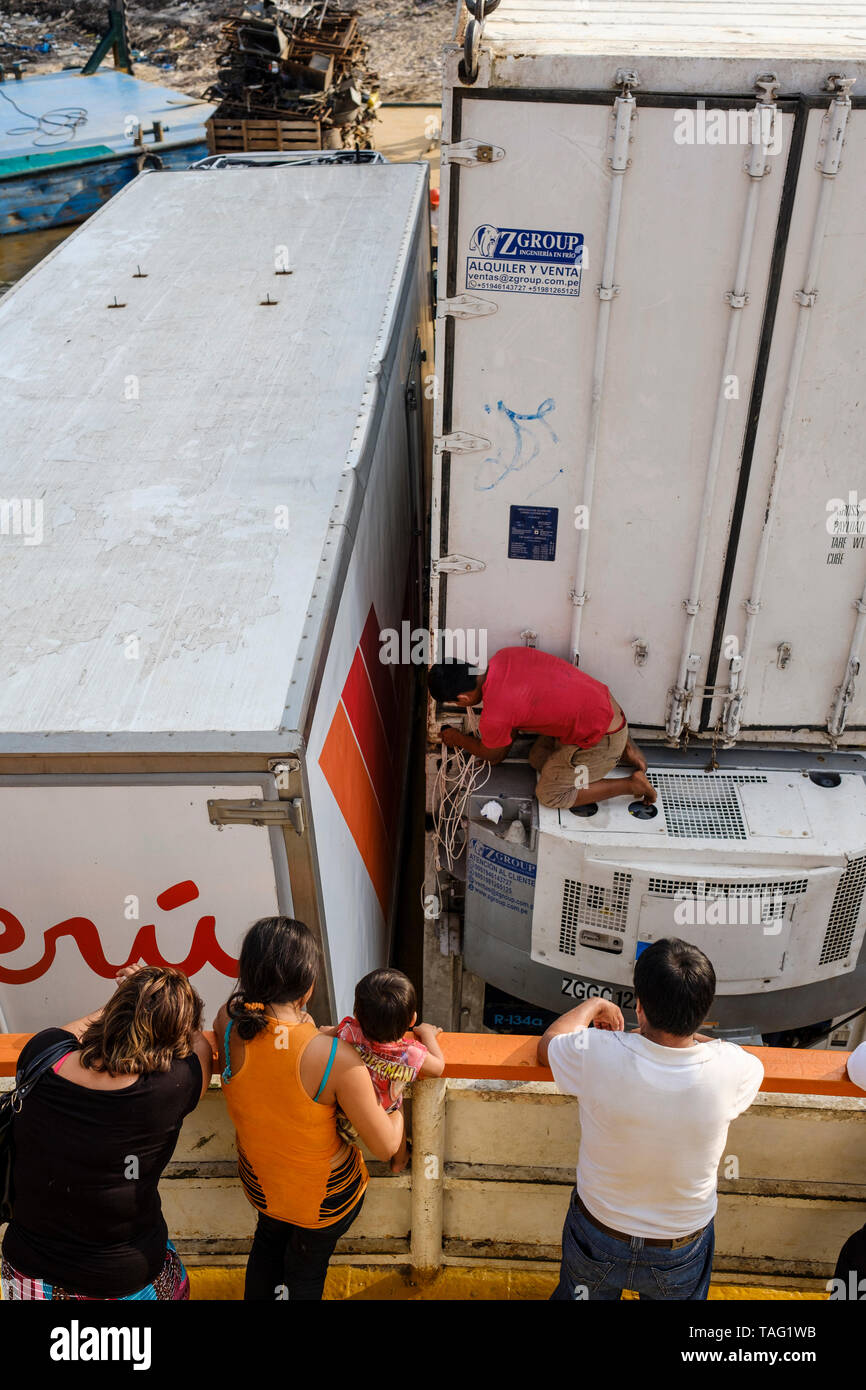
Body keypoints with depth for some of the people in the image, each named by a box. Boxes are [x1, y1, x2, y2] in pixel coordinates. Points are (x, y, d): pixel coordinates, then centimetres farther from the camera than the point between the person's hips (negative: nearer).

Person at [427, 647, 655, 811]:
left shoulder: (495, 716, -25)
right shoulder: (506, 655, -5)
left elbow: (493, 755, 1)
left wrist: (458, 739, 17)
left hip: (602, 737, -8)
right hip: (602, 699, 8)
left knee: (550, 795, 3)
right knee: (539, 759, 19)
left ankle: (632, 783, 5)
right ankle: (623, 750, 19)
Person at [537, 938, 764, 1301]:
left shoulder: (595, 1053, -31)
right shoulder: (732, 1071, -28)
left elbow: (548, 1043, -5)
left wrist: (593, 1006, 10)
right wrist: (684, 1029, 9)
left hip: (597, 1234, -1)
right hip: (681, 1251, 1)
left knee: (576, 1291, 29)